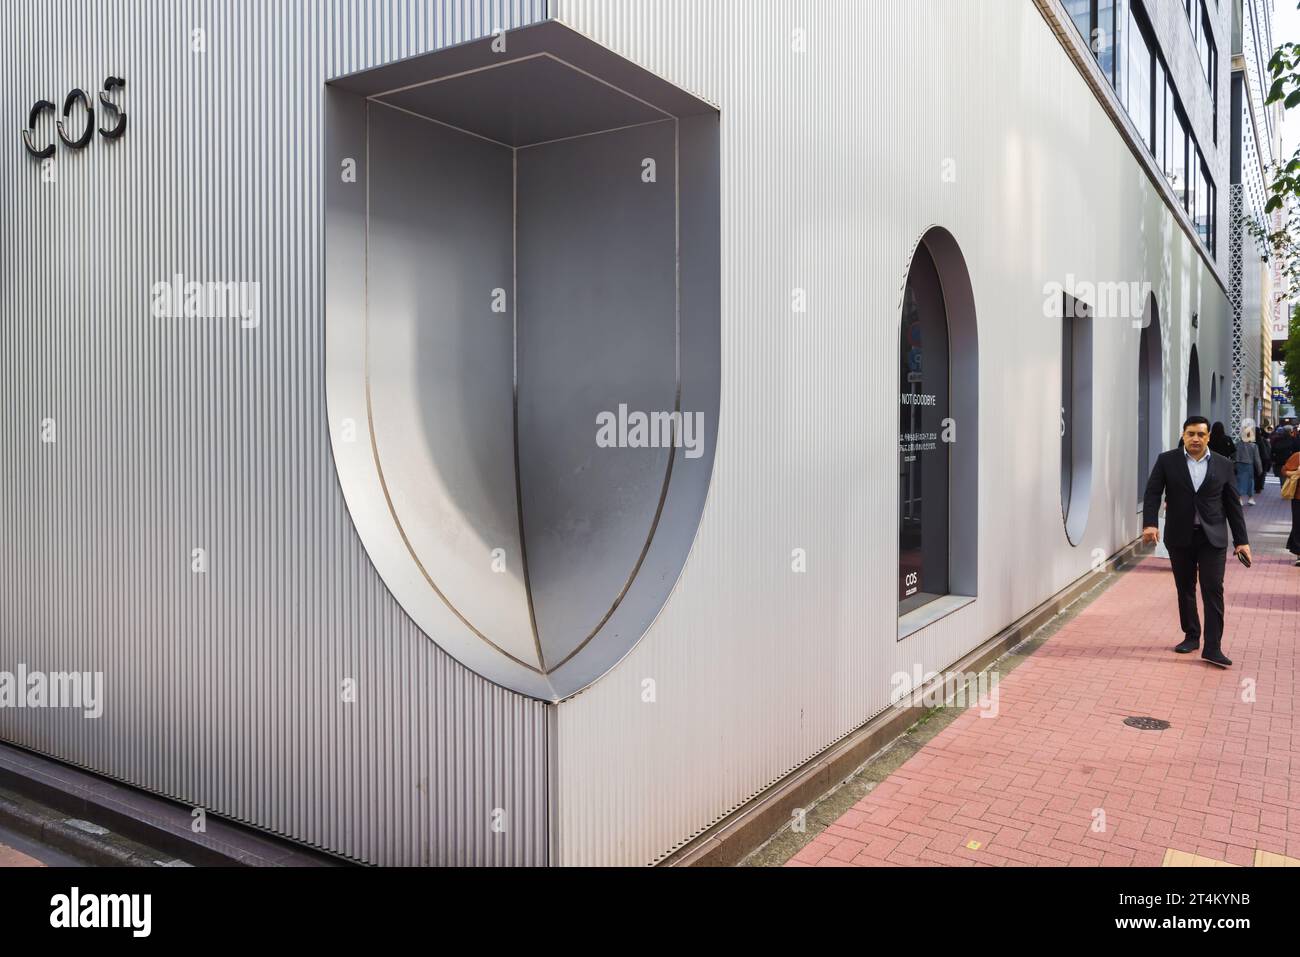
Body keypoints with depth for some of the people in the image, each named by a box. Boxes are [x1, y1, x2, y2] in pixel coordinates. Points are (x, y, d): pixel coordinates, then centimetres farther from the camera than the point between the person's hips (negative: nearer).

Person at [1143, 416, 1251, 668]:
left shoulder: (1223, 465, 3)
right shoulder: (1167, 461, 0)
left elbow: (1233, 505, 6)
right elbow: (1152, 493, -6)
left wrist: (1241, 540, 3)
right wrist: (1150, 524, -22)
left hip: (1213, 537, 0)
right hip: (1180, 536, 1)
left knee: (1213, 590, -6)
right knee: (1185, 589, 11)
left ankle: (1213, 647, -5)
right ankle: (1191, 636, 25)